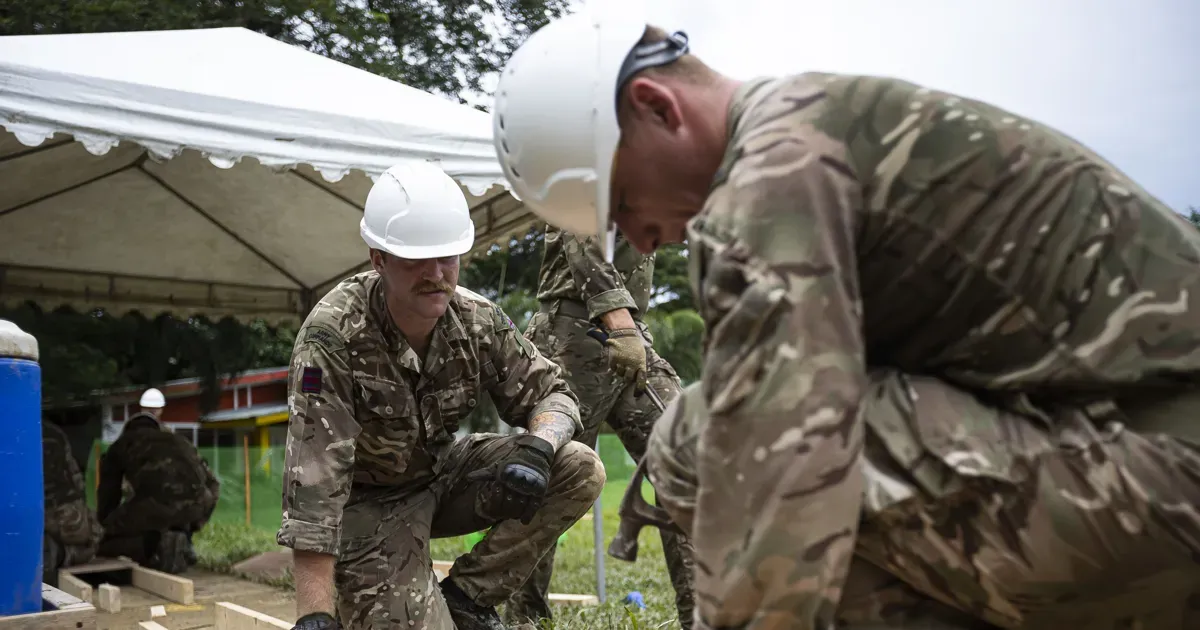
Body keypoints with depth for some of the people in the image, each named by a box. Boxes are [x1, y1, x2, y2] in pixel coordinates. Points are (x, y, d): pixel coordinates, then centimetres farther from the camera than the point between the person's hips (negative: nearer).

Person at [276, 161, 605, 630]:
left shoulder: (478, 321, -14)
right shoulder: (332, 336, -28)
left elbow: (550, 393, -4)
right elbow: (313, 478, -32)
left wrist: (538, 449, -29)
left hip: (442, 474, 5)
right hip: (368, 502, -5)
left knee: (580, 471, -15)